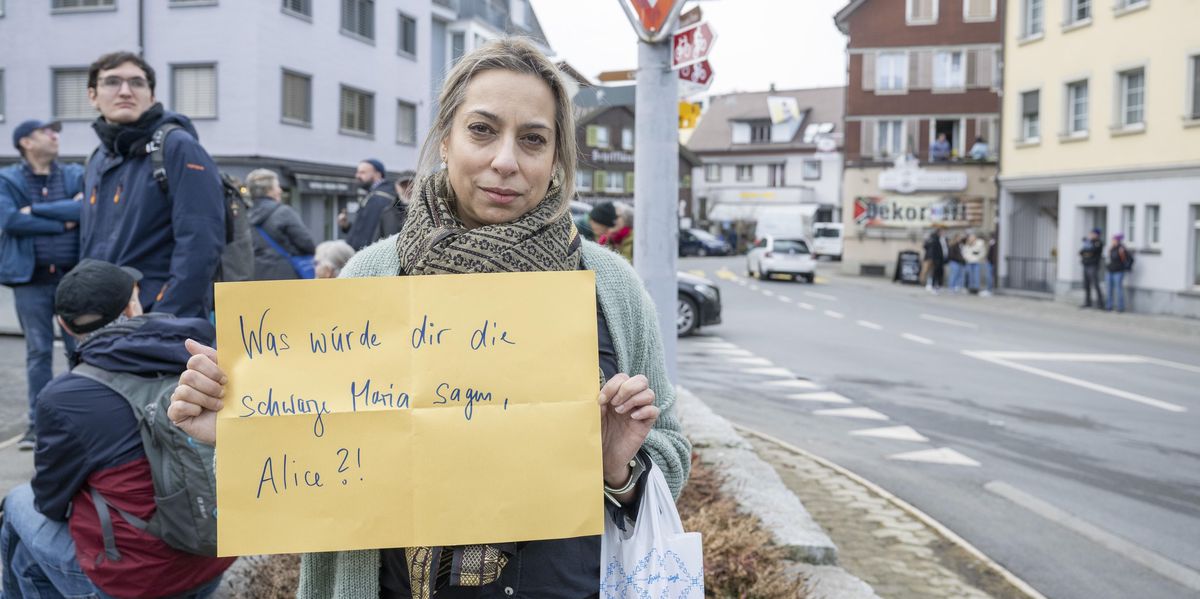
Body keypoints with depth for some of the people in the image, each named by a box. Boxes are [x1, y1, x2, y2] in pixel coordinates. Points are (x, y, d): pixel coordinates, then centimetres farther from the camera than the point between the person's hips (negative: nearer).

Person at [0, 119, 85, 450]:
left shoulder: (76, 175, 10)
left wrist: (36, 209, -10)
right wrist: (63, 221, -10)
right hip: (31, 278, -1)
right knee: (38, 352, 5)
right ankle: (38, 424, 13)